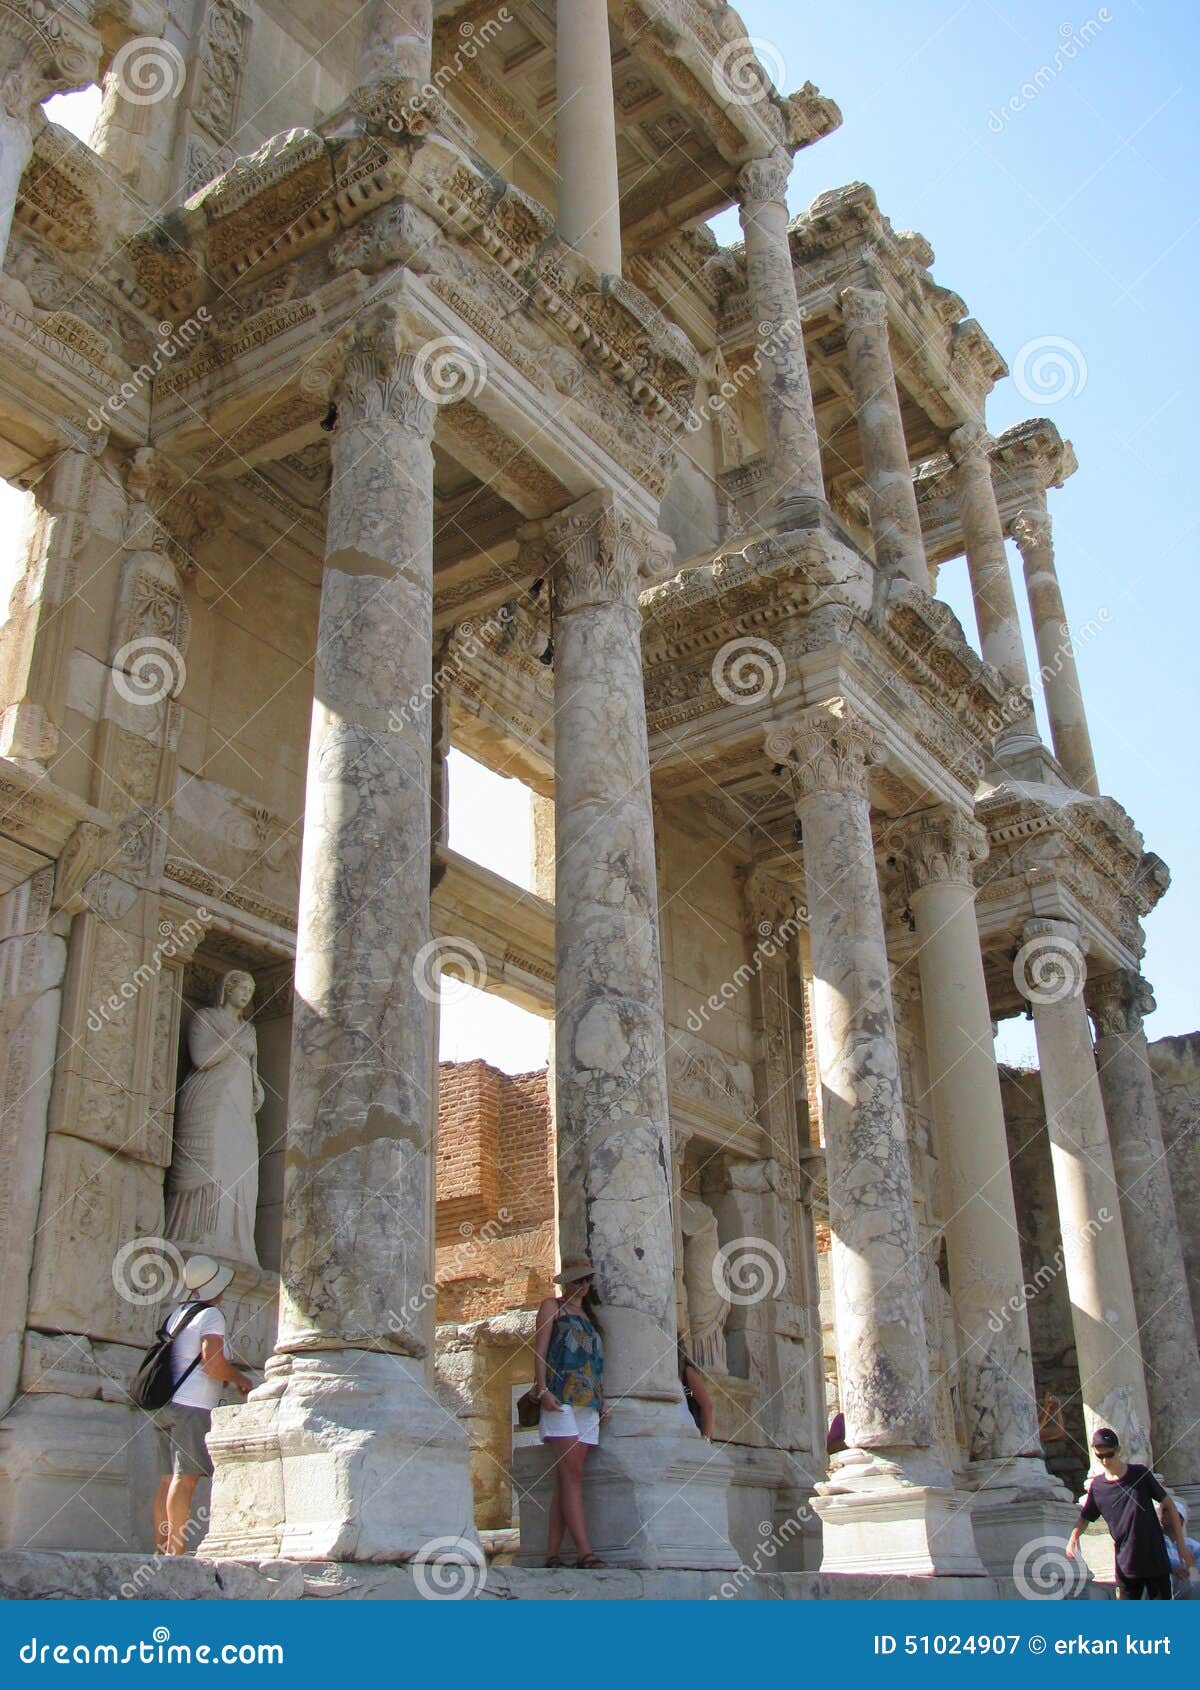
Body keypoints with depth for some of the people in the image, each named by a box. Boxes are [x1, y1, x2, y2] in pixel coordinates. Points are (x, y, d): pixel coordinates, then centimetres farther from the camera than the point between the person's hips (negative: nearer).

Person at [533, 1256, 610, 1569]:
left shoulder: (589, 1317, 27)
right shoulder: (552, 1307, 10)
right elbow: (539, 1349, 0)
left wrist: (603, 1401, 14)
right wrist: (542, 1390, -13)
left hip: (588, 1403, 6)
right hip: (560, 1398, -6)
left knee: (565, 1479, -1)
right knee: (572, 1472, -15)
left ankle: (552, 1554, -3)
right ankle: (585, 1552, -22)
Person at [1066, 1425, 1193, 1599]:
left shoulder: (1140, 1473, -7)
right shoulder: (1097, 1486, -2)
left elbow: (1168, 1505, 2)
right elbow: (1084, 1518, 11)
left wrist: (1181, 1544, 0)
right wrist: (1073, 1537, -9)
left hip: (1156, 1562, -1)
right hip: (1126, 1565, 1)